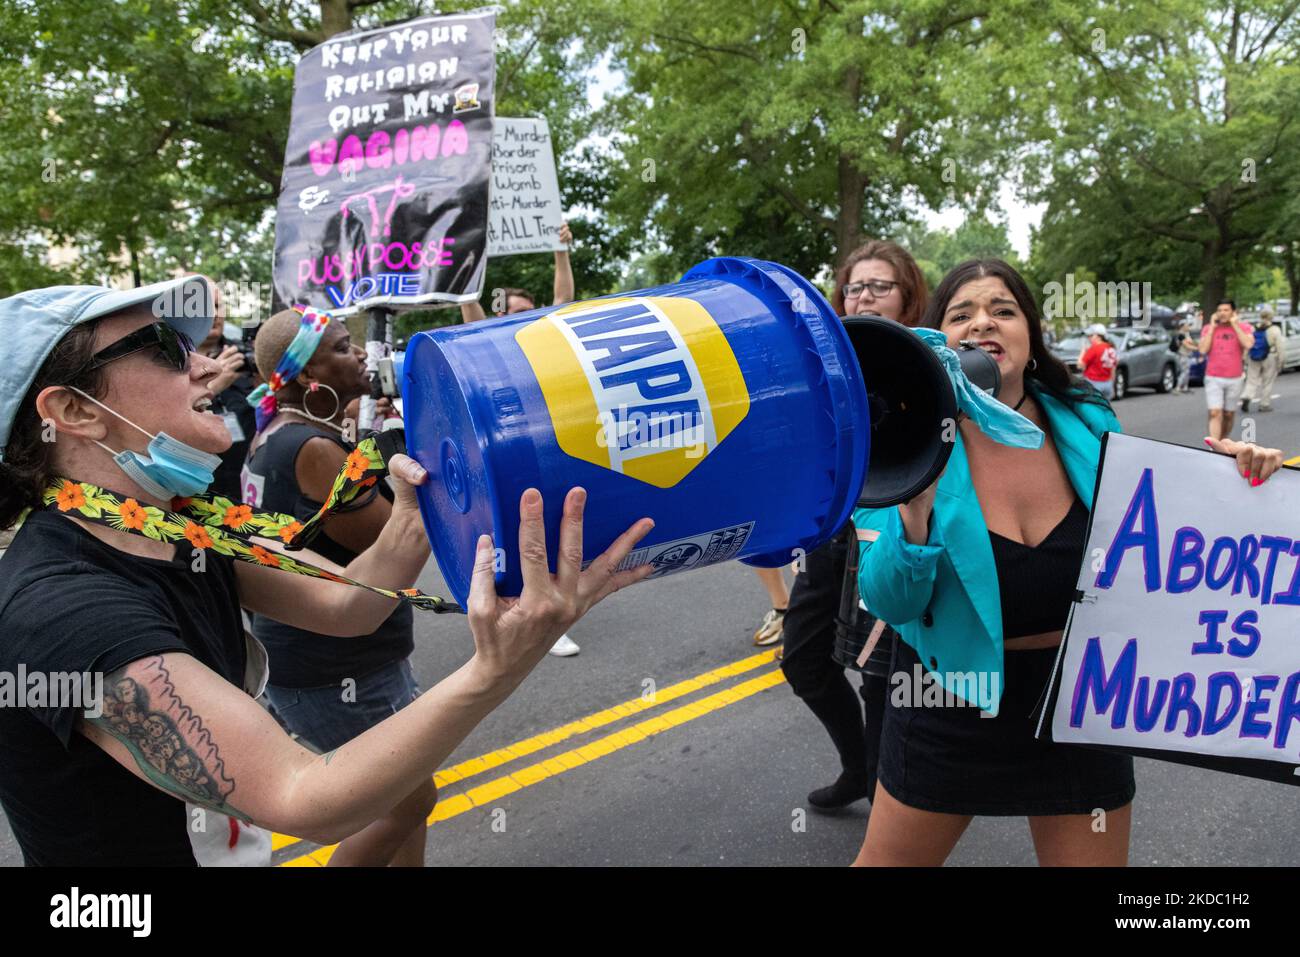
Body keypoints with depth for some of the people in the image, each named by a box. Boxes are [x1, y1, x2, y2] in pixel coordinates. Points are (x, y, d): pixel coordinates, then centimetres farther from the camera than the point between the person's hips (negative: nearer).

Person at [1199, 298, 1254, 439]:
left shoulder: (1243, 328, 1)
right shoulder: (1208, 328, 4)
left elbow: (1248, 344, -19)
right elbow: (1203, 350, -11)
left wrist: (1235, 325, -12)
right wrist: (1212, 327, -8)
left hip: (1234, 379, 1)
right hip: (1213, 379, -1)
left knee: (1228, 415, 11)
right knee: (1215, 414, -13)